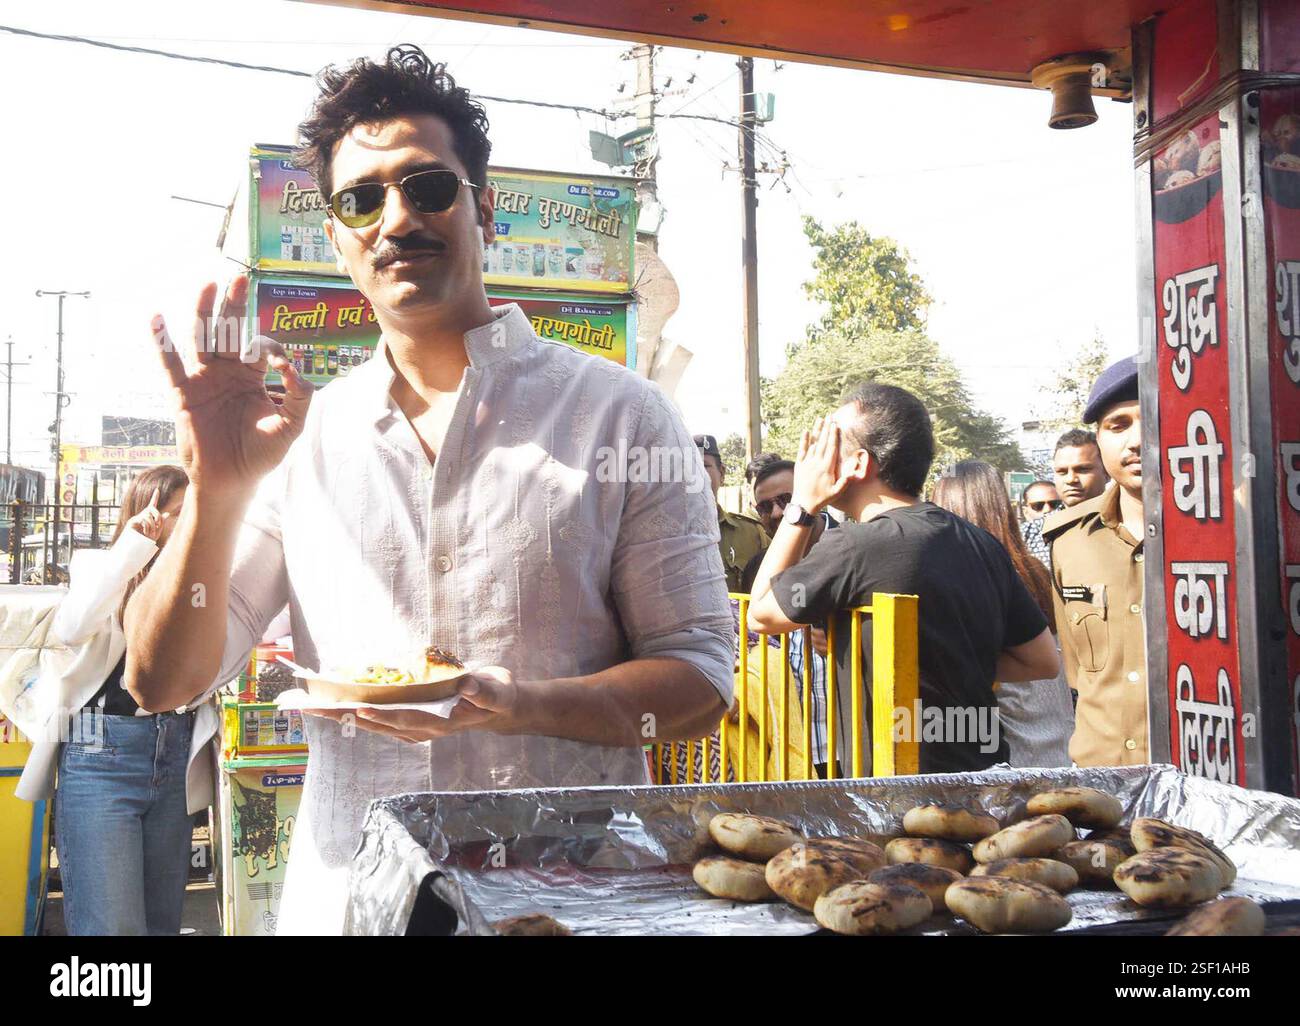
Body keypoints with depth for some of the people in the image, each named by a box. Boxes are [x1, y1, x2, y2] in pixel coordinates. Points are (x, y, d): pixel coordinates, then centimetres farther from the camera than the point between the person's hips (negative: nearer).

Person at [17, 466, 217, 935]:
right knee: (111, 926, -12)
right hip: (102, 754, -5)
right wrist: (133, 546, -15)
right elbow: (71, 628, -16)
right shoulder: (100, 567, 4)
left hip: (176, 756, 5)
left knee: (162, 921, 10)